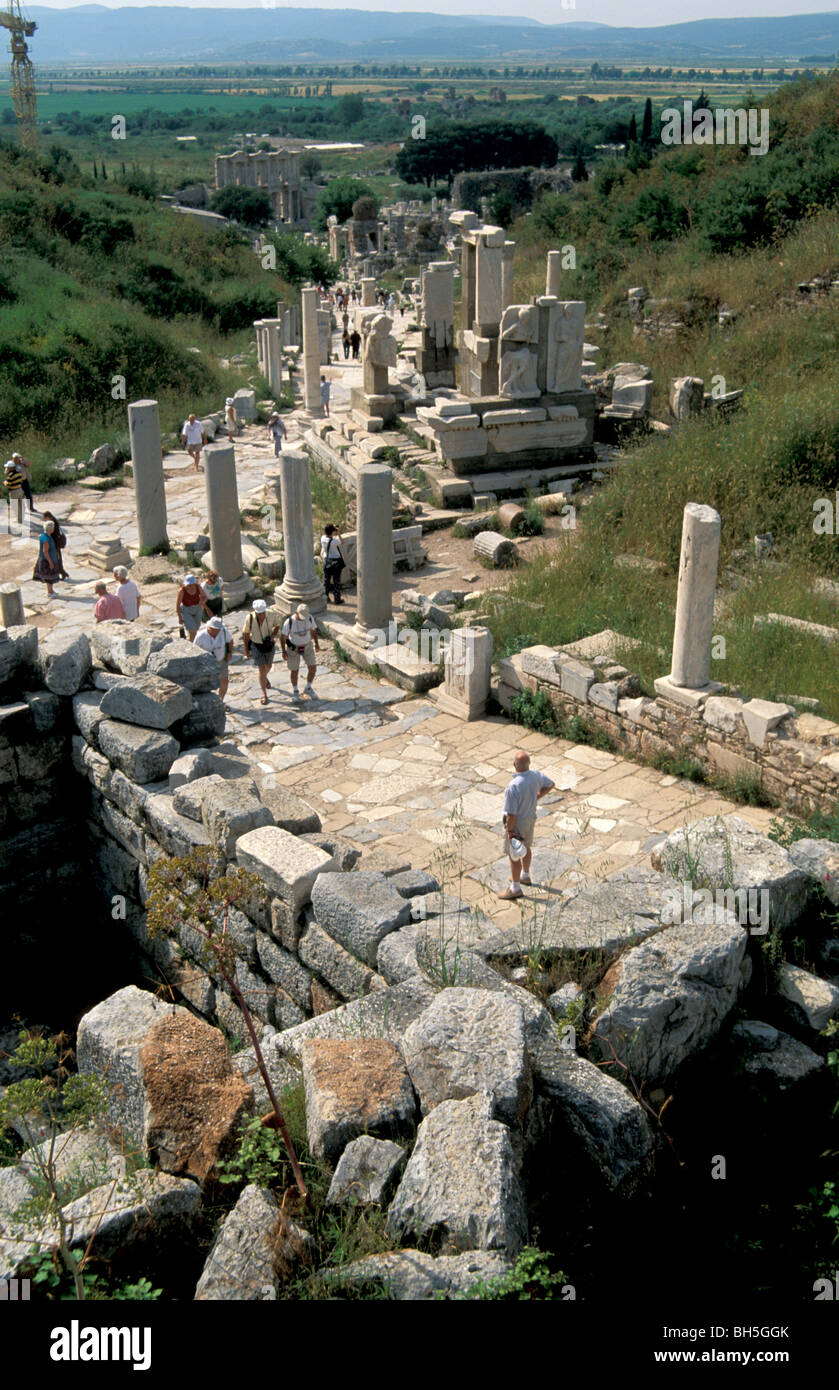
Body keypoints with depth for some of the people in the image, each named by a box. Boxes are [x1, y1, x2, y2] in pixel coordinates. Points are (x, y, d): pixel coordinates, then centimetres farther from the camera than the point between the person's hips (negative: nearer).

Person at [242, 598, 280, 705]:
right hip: (256, 645, -2)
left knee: (268, 665, 22)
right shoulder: (250, 618, -24)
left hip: (269, 643, 2)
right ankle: (264, 694, 8)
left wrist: (273, 635, -21)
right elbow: (245, 634, -10)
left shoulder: (271, 614, -22)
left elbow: (277, 625, -1)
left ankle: (265, 678, 57)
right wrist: (246, 650, -3)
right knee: (261, 668, -3)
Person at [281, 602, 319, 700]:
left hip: (307, 645, 3)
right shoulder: (289, 622, -30)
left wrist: (316, 643, -2)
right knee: (294, 671, 9)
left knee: (312, 668, 3)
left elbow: (313, 629, -1)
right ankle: (295, 691, 35)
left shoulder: (310, 618, -20)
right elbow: (283, 636, -16)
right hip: (293, 647, -3)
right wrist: (284, 651, -17)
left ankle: (308, 688, 30)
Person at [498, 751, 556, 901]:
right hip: (530, 818, 7)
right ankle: (525, 876, 49)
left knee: (514, 855, 10)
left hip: (517, 823, -7)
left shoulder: (513, 787, -37)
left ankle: (515, 888, 24)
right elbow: (550, 784, 6)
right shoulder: (536, 776, -16)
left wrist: (509, 831, -14)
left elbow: (511, 814, -30)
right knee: (526, 847, 28)